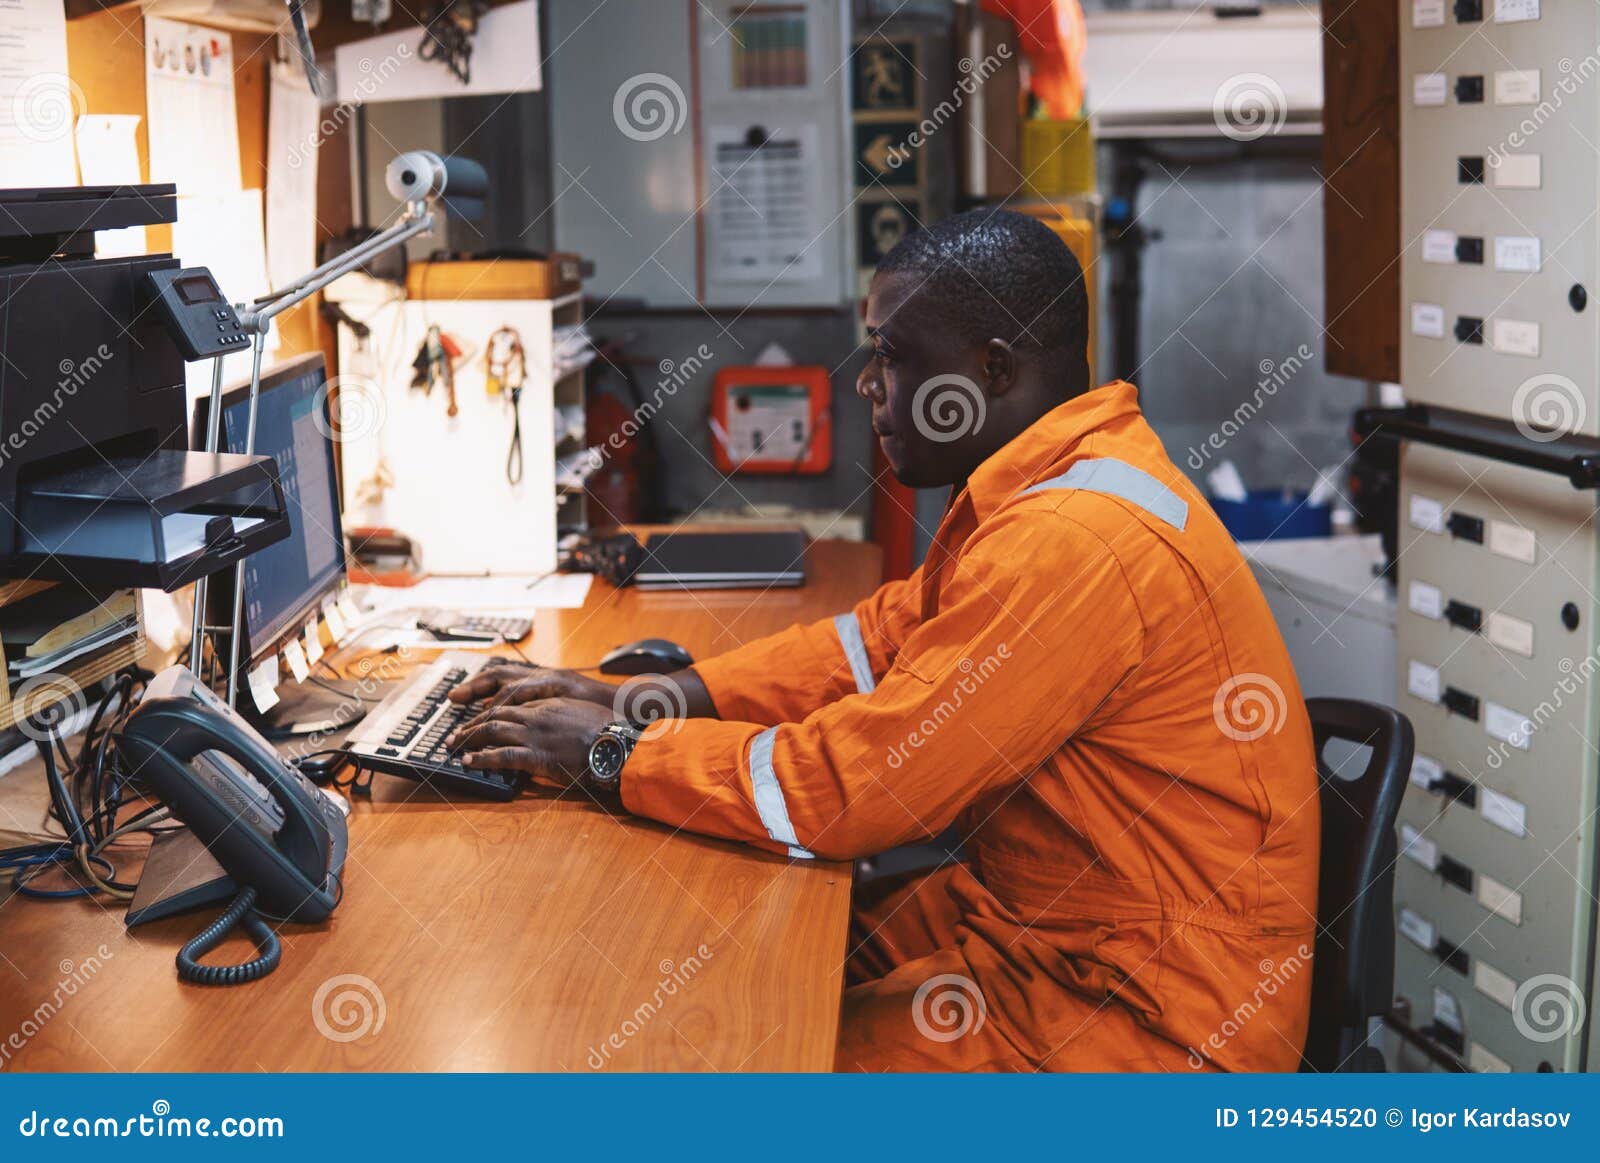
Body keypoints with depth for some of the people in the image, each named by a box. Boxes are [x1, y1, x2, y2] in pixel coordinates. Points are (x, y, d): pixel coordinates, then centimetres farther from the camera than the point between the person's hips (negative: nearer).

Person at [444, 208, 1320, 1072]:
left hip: (1145, 1015, -9)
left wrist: (614, 750, -12)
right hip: (1034, 916, 9)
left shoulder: (1074, 544, -28)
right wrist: (657, 700, 2)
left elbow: (836, 787, -26)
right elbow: (883, 641, 13)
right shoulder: (1053, 479, 6)